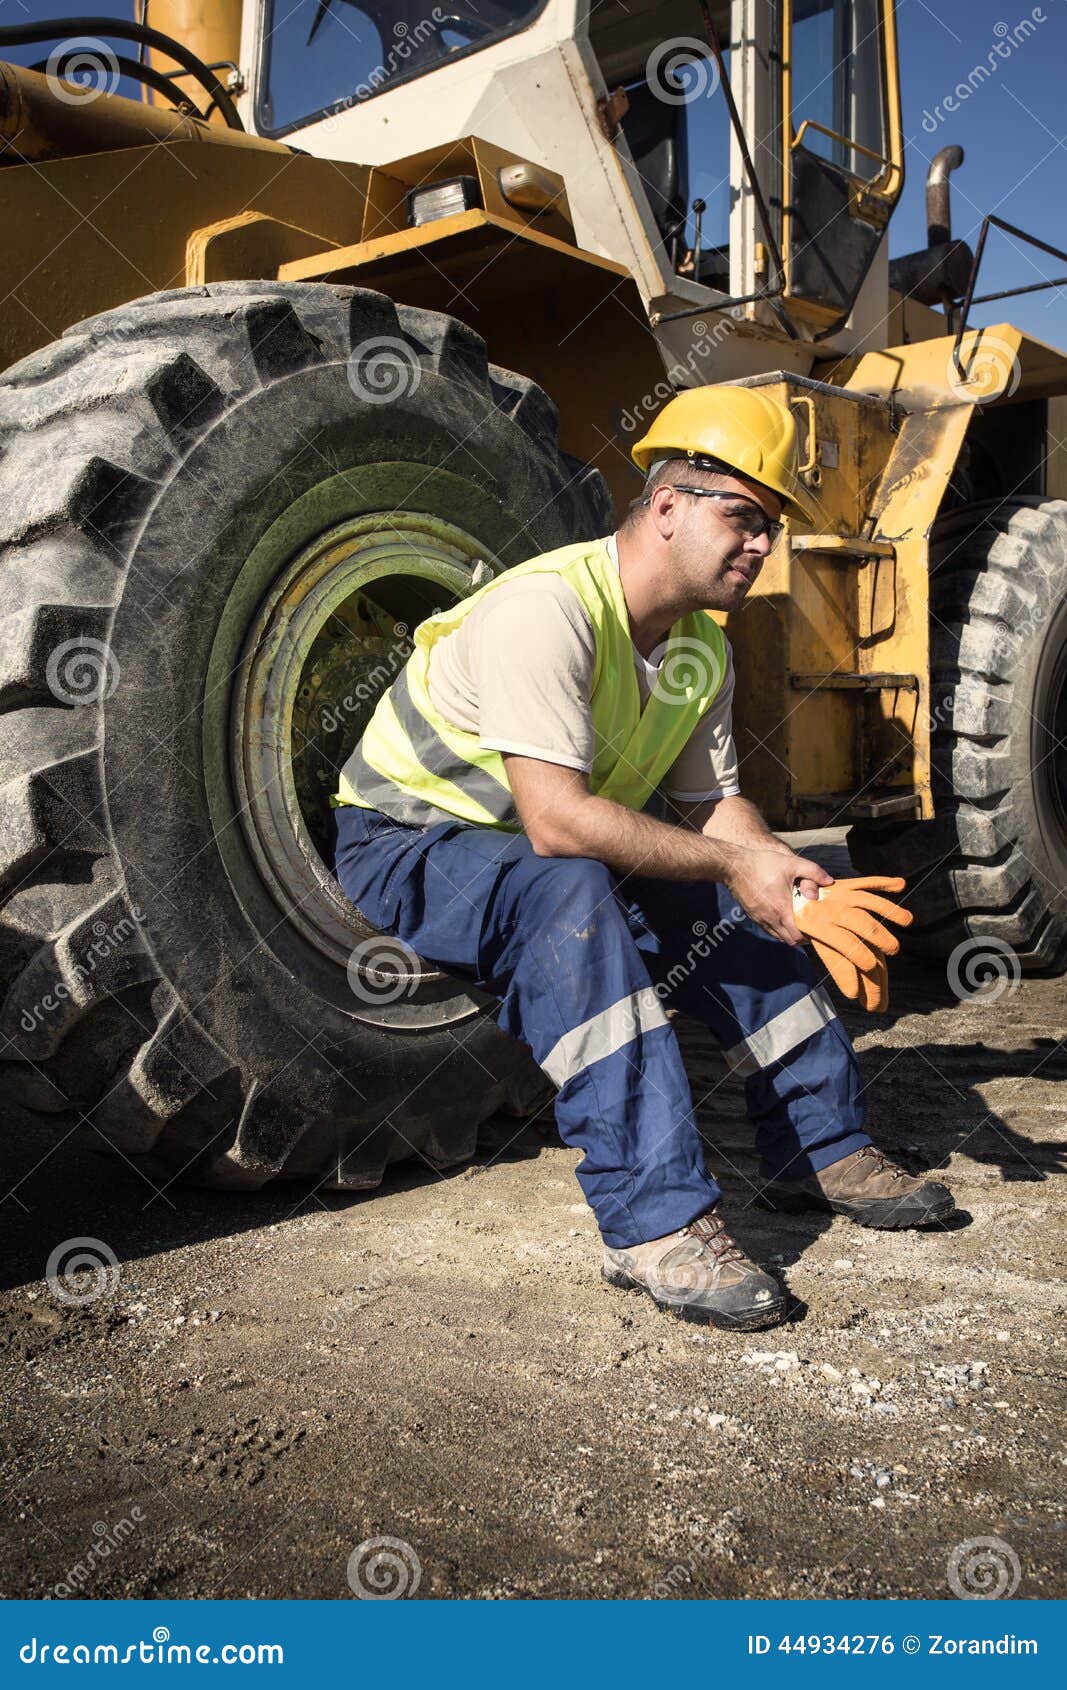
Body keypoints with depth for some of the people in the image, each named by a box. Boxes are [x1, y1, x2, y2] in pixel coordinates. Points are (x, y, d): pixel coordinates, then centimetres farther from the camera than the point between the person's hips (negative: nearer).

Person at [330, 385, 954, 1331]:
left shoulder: (703, 649, 0)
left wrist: (790, 877, -20)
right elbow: (556, 820, -36)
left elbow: (712, 803, 1)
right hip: (407, 846, -8)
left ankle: (820, 1150, 10)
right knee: (570, 895, -37)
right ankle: (655, 1224, -35)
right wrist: (733, 863, -29)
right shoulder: (544, 608, -29)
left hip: (553, 860, 8)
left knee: (738, 907, -2)